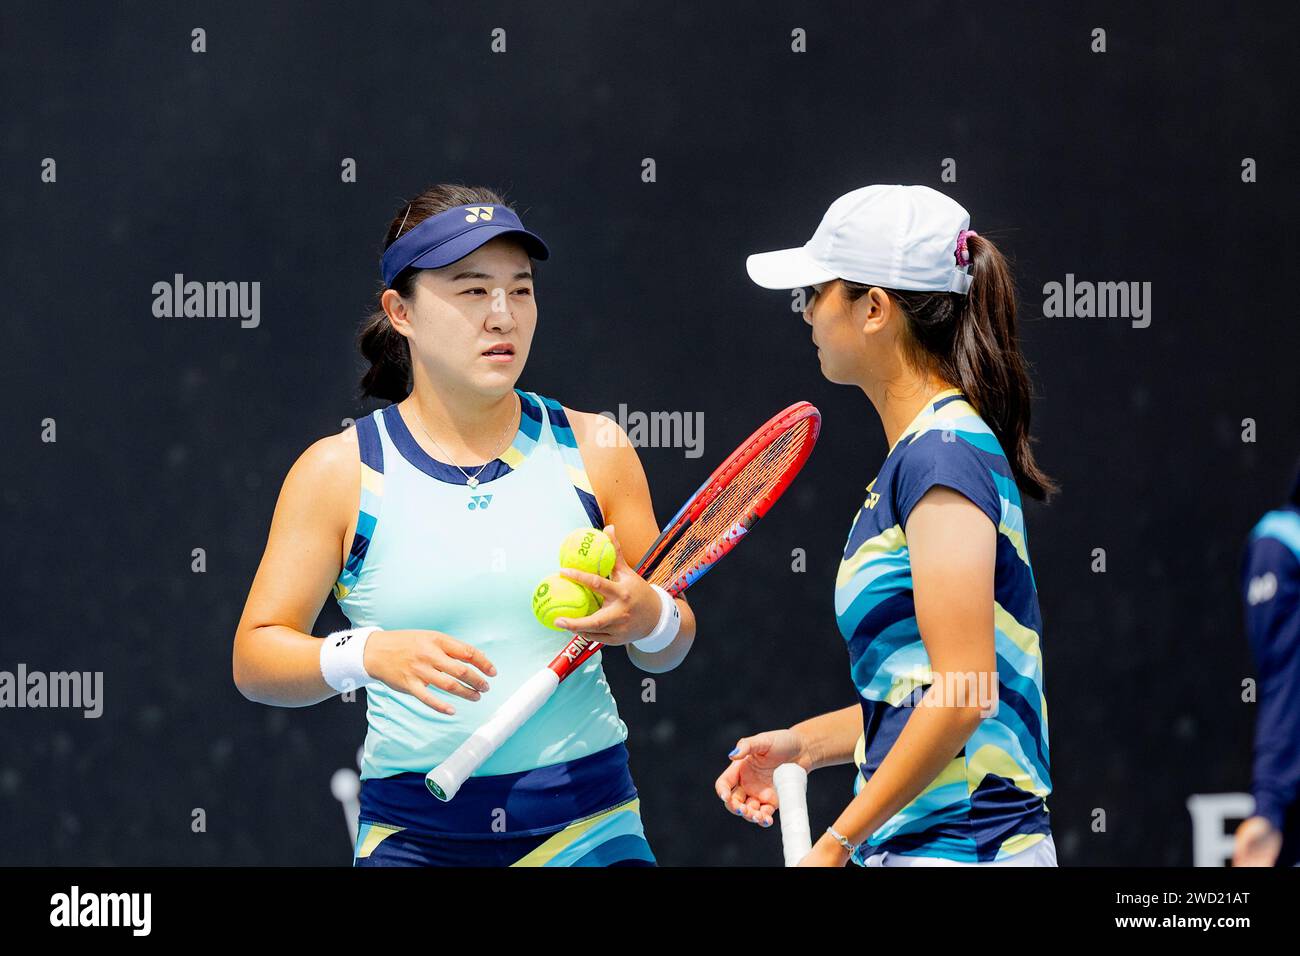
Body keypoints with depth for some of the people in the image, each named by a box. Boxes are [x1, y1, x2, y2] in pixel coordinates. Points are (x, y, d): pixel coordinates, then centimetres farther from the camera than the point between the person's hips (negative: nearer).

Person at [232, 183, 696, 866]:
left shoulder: (593, 449, 5)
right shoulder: (338, 471, -1)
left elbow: (669, 648, 11)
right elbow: (255, 658, -3)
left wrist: (648, 618, -13)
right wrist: (367, 655, -22)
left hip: (589, 828, 1)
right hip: (413, 836, -1)